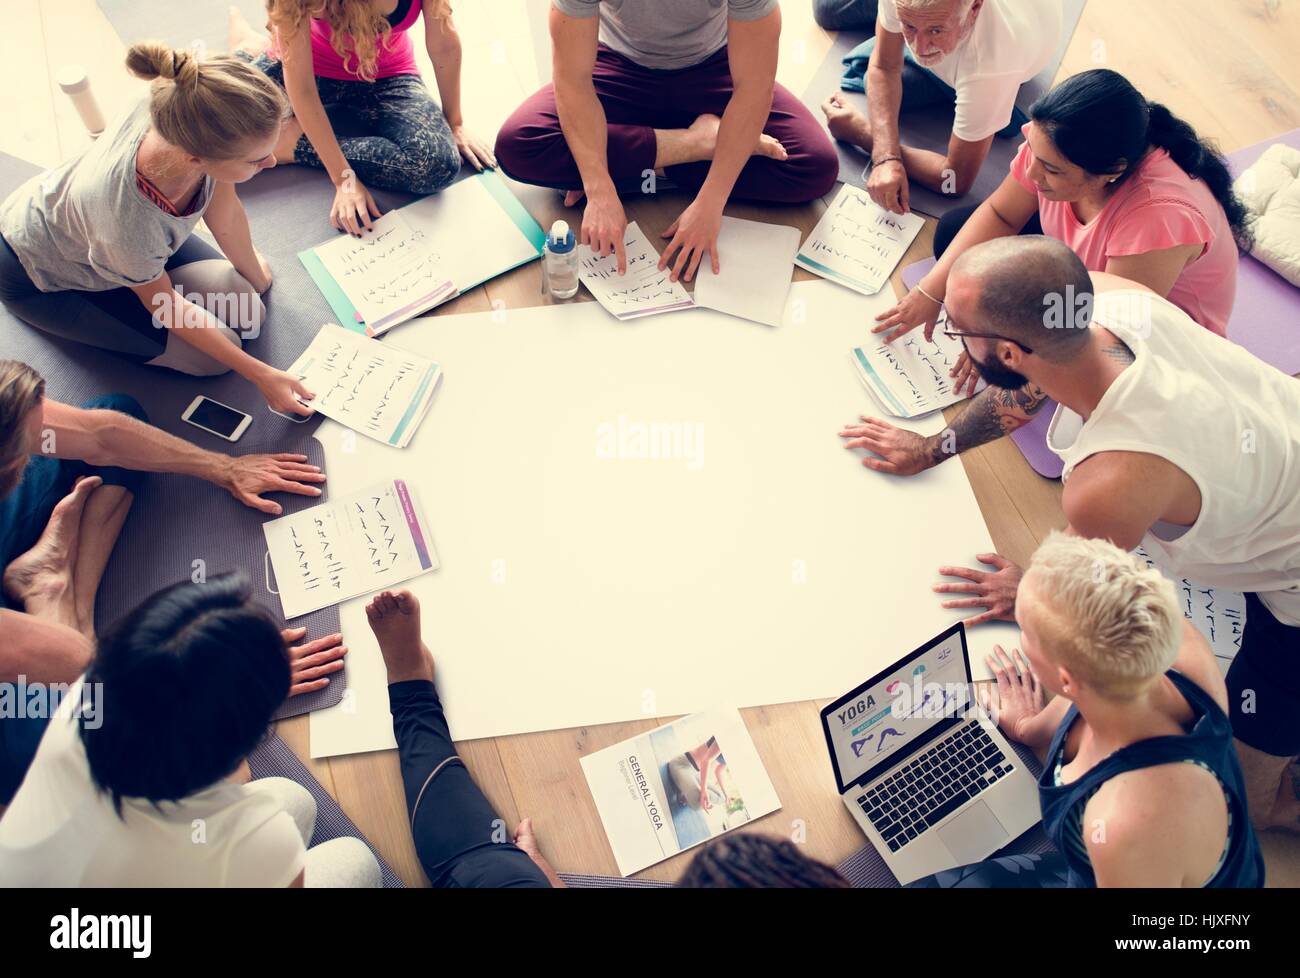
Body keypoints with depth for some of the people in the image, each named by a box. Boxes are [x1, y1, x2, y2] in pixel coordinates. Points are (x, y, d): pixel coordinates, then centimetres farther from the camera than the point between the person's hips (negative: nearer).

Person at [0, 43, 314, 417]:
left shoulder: (174, 115, -32)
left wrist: (256, 279, 6)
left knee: (245, 311, 2)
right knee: (214, 355, -10)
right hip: (41, 274, -5)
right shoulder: (130, 225, -45)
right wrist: (260, 376, -19)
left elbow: (225, 214, -12)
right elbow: (164, 305, -24)